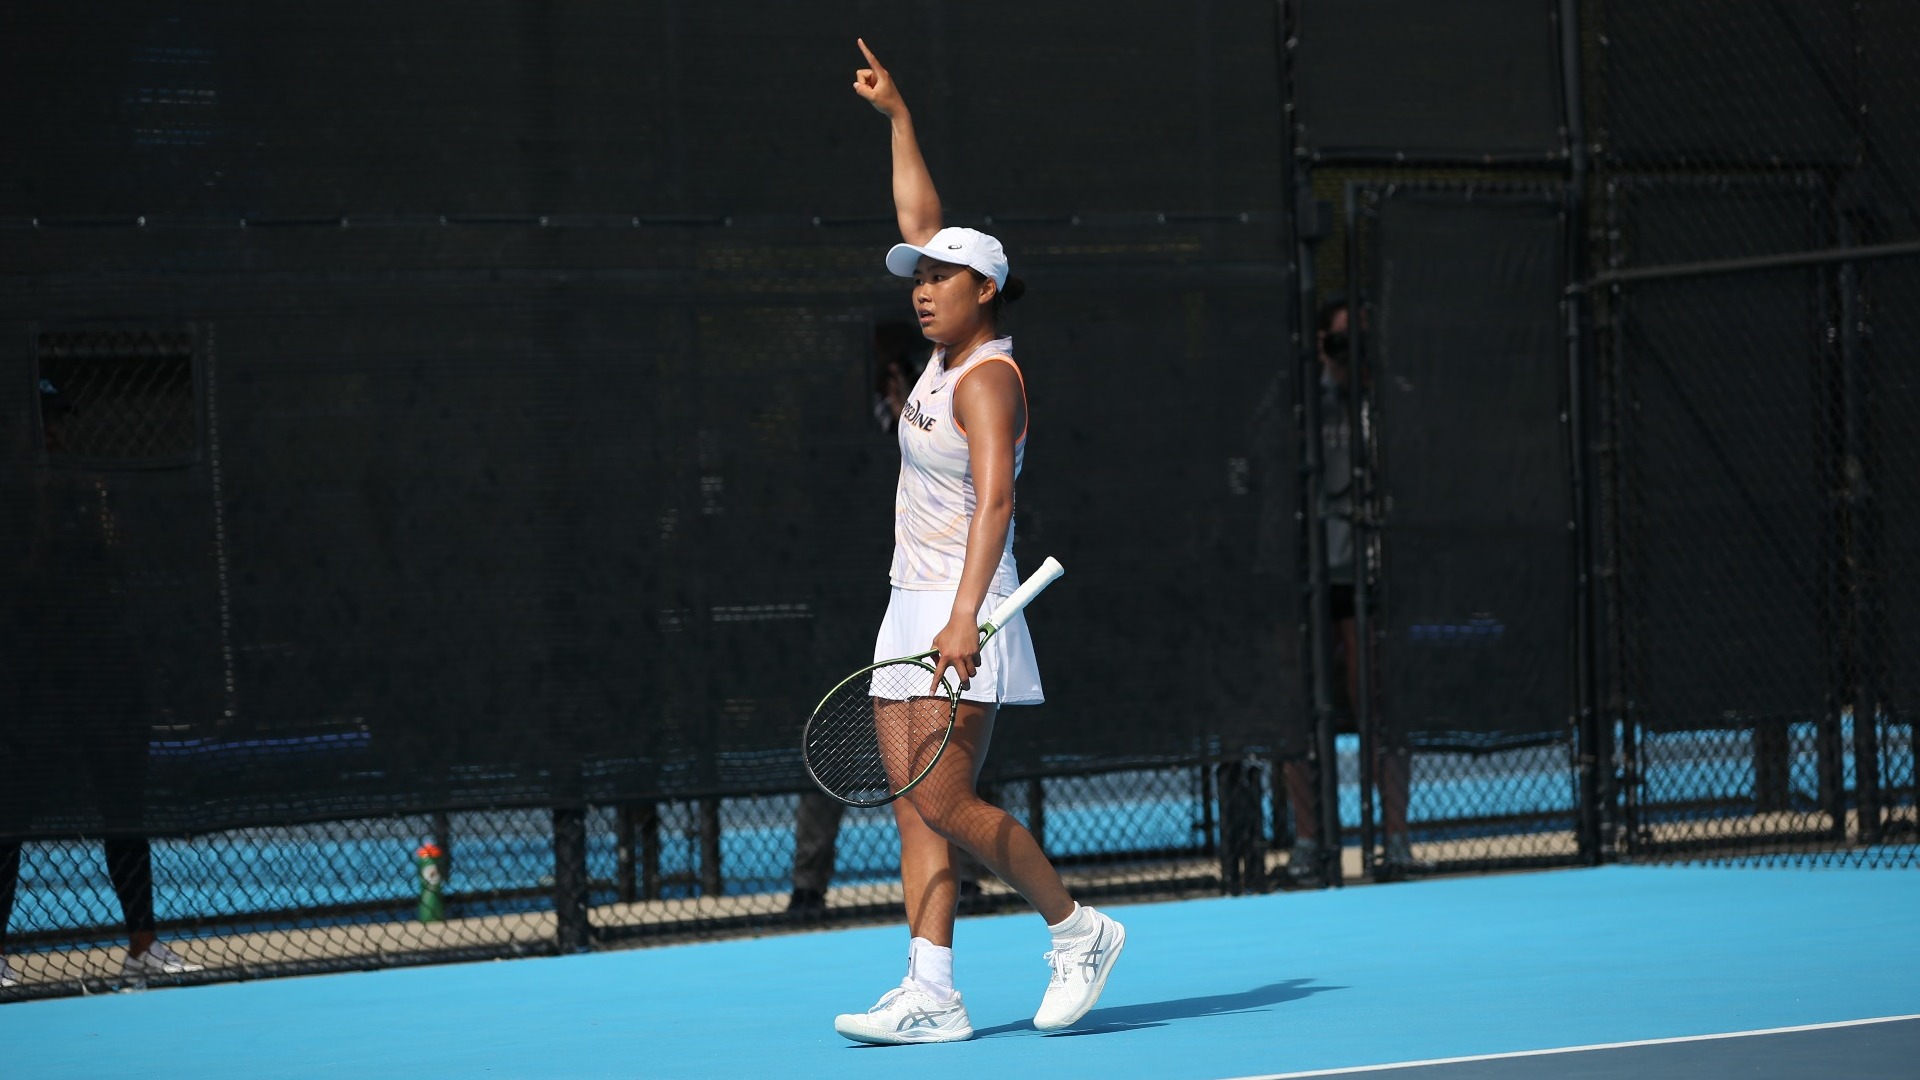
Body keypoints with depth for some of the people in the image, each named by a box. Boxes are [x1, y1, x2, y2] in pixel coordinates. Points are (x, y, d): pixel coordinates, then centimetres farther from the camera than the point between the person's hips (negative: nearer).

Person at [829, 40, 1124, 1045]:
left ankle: (1078, 928, 3)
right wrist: (897, 115, 23)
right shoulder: (951, 349, 11)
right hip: (912, 611, 9)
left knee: (945, 804, -11)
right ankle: (931, 996, -2)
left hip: (963, 616, -9)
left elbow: (993, 500, -26)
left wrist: (965, 616, -36)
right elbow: (920, 220, 22)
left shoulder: (989, 378, -14)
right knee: (915, 810, 1)